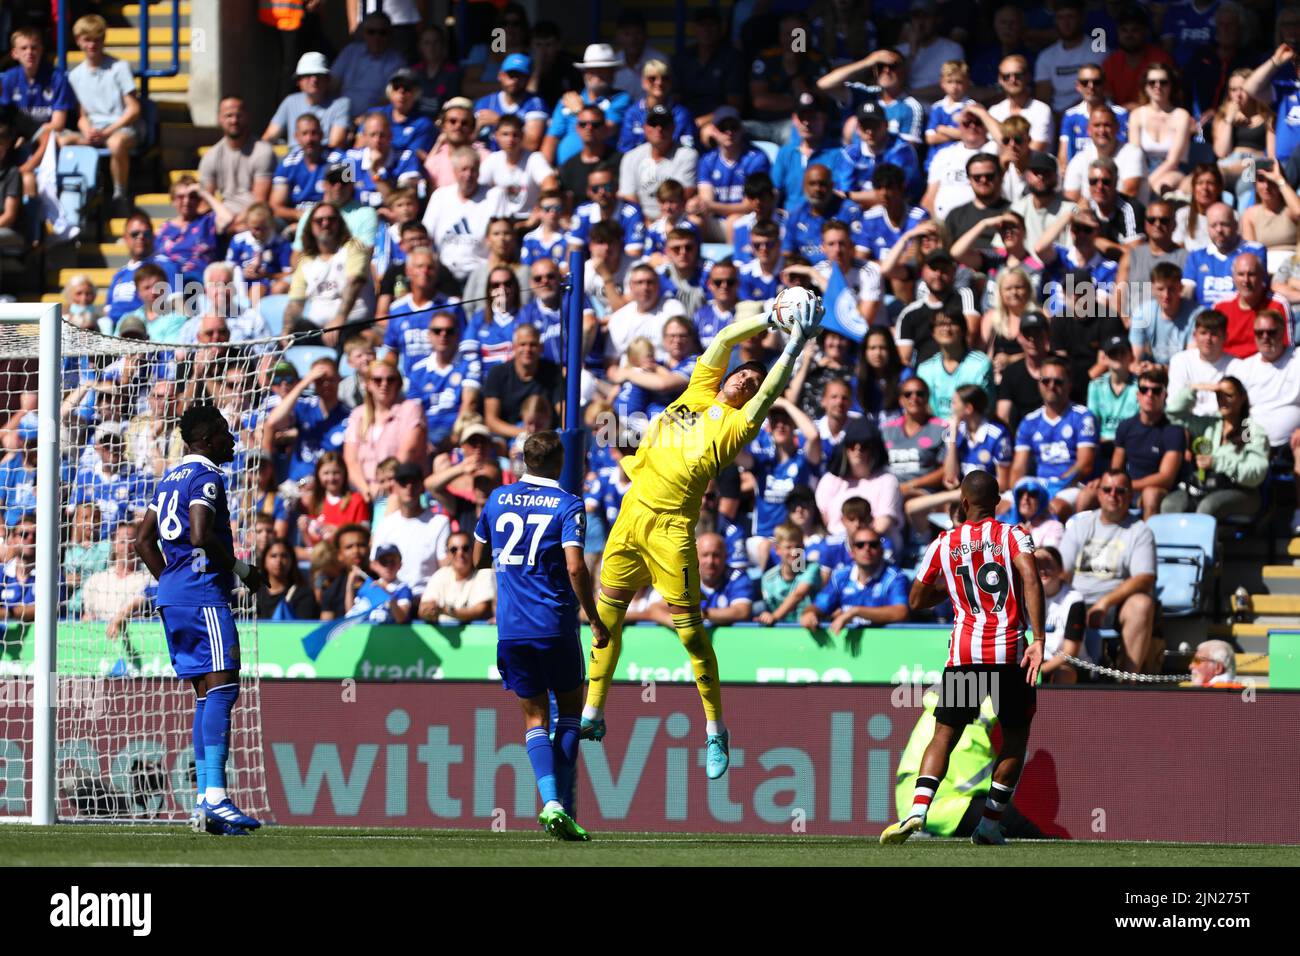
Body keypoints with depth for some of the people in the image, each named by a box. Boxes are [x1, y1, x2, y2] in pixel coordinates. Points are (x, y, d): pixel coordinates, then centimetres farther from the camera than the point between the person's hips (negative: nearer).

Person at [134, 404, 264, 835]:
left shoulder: (171, 478, 21)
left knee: (207, 693, 10)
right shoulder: (205, 477, -8)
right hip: (204, 594, -10)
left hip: (171, 596, 10)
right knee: (222, 686, -15)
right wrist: (242, 570, -10)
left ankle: (205, 800, 6)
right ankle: (215, 796, -25)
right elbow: (201, 535, -21)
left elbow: (144, 541, 23)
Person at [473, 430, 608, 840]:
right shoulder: (568, 506, -6)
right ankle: (563, 804, 3)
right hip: (555, 626, -3)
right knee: (569, 709, 14)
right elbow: (575, 566, -17)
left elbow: (478, 558, 21)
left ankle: (551, 802, -15)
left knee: (535, 716, 7)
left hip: (511, 629, 3)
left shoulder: (498, 499, 9)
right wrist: (596, 622, -11)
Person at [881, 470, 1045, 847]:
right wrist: (1038, 639, -16)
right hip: (1011, 648, -1)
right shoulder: (1013, 536, 3)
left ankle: (918, 808, -17)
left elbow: (916, 601, 17)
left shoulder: (944, 545, 9)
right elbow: (1031, 580, -13)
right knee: (1016, 737, 14)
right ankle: (990, 824, 11)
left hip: (965, 649, 1)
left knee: (945, 733, 5)